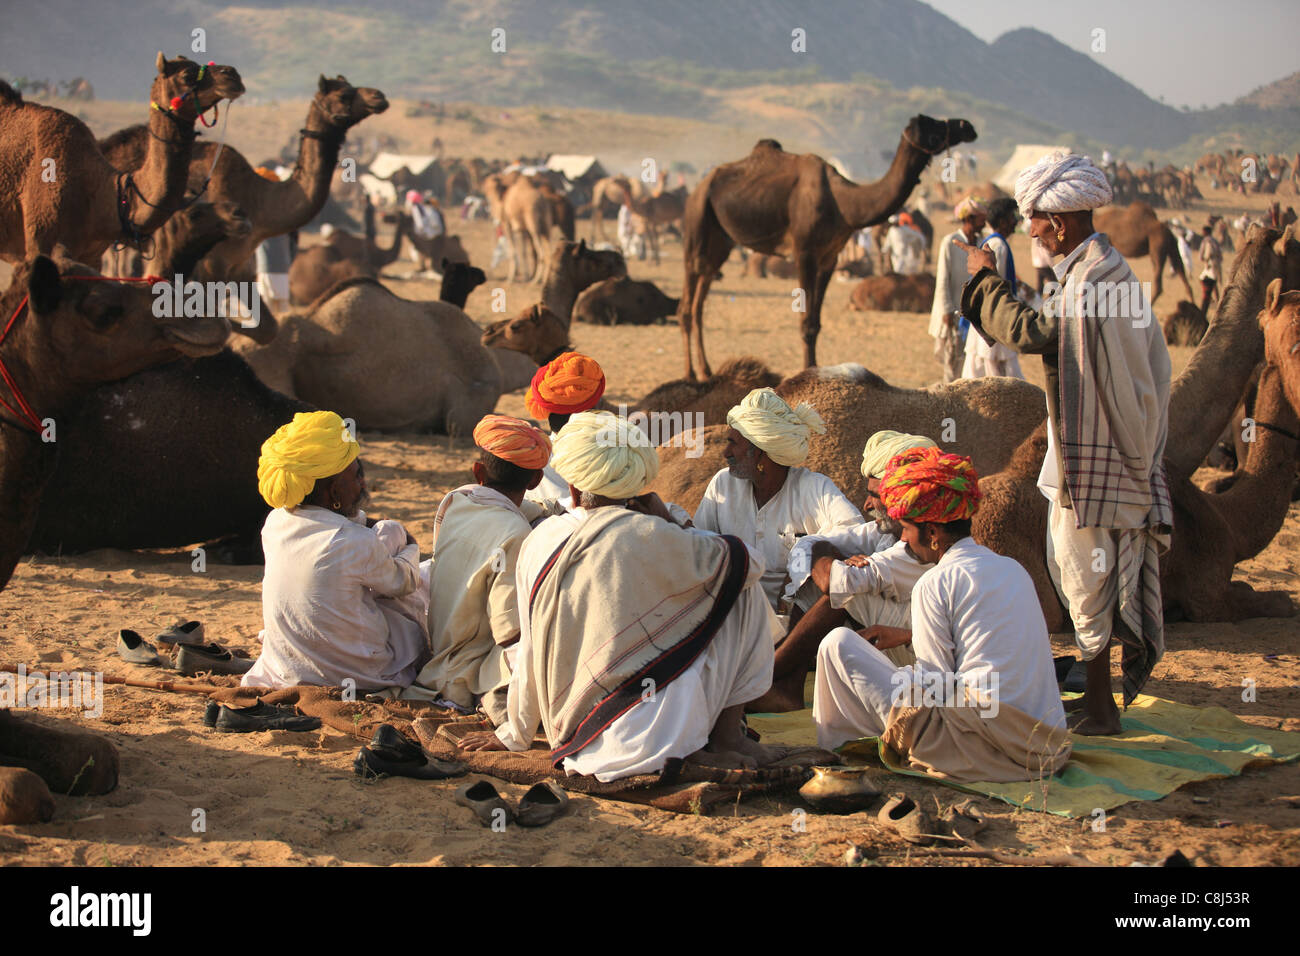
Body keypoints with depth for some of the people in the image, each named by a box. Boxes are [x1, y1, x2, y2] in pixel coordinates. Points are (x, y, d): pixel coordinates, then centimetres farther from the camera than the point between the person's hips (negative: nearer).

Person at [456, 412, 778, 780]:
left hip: (575, 735, 6)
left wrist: (514, 735, 24)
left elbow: (529, 652, 10)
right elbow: (751, 562, 4)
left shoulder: (538, 542, 2)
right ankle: (727, 736, 11)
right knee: (742, 592, 11)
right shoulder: (649, 536, -12)